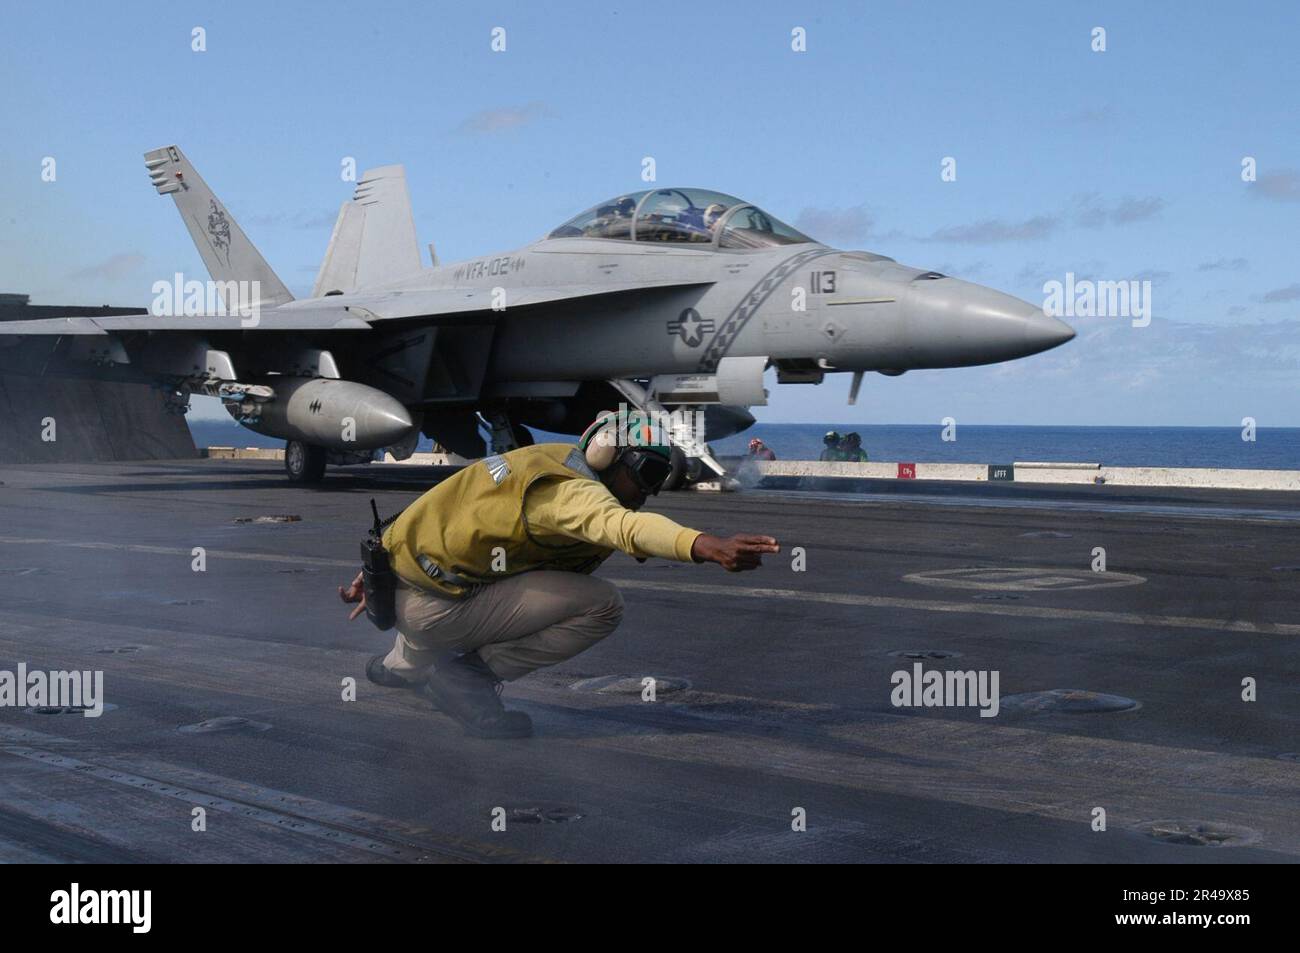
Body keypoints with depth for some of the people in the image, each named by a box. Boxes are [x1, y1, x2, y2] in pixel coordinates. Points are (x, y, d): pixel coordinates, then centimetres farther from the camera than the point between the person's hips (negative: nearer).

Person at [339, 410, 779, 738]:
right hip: (430, 608, -10)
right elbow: (625, 525, -41)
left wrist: (388, 571, 29)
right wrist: (706, 545, -56)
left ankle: (402, 662, 37)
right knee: (603, 605, -15)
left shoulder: (551, 457, 11)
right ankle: (463, 676, -6)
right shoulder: (573, 489, -18)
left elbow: (450, 509, 21)